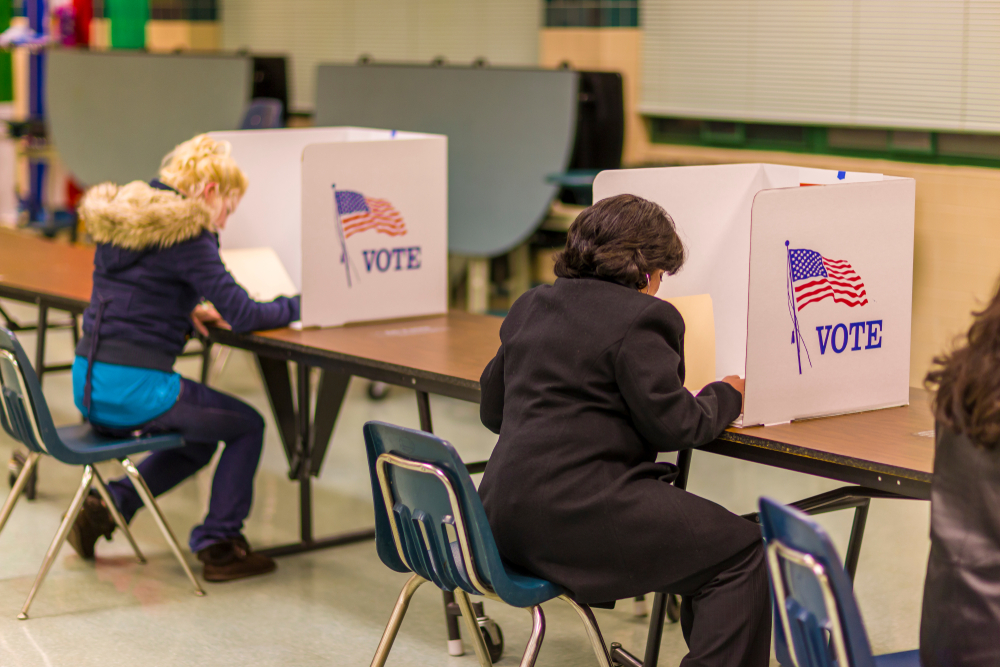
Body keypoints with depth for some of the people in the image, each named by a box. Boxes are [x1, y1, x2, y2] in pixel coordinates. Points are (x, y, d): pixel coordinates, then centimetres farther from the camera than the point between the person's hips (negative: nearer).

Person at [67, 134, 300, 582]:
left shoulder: (119, 218, 13)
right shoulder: (186, 232, -12)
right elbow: (241, 314, -13)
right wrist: (297, 305, 3)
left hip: (87, 383, 8)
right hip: (132, 389, -8)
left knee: (198, 441, 29)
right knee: (248, 426, 13)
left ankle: (107, 506, 17)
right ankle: (218, 545, 12)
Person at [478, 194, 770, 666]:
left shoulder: (530, 306, 17)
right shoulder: (641, 318, -7)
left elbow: (492, 410, 22)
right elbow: (674, 426, -10)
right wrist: (726, 396, 9)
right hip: (575, 512, -9)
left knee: (707, 535, 21)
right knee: (742, 552, -4)